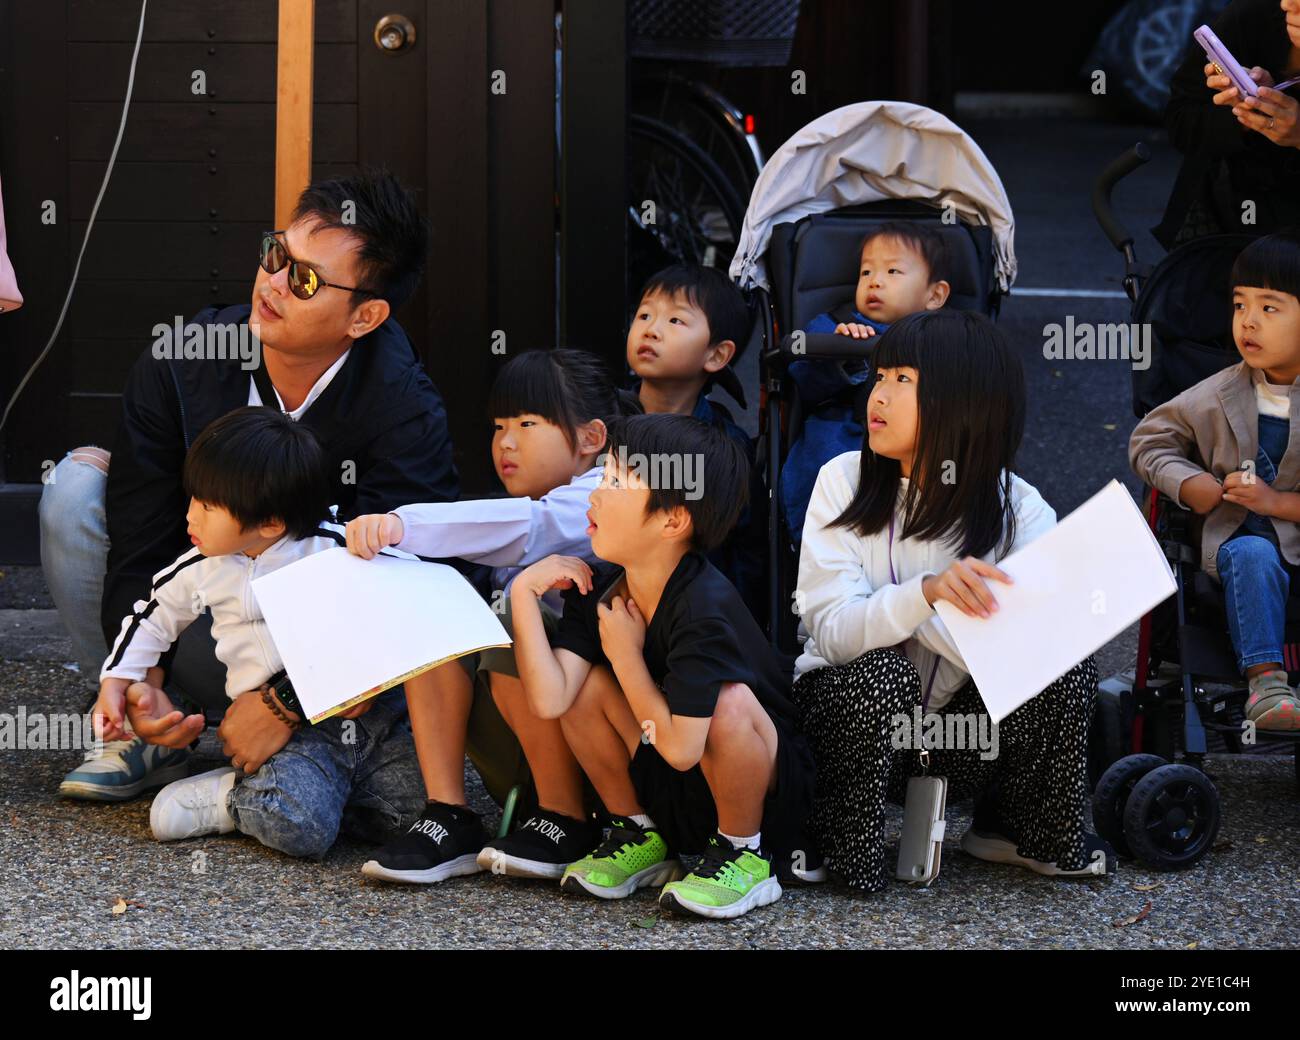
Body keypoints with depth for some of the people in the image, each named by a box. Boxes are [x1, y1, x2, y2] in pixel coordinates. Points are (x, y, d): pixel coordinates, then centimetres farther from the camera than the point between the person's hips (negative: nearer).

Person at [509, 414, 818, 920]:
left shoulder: (704, 610, -28)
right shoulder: (597, 589, -6)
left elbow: (680, 748, -30)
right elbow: (549, 700, -17)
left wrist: (626, 655, -20)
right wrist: (524, 594, -19)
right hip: (674, 798, 7)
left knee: (727, 703, -36)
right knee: (585, 680, -11)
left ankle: (745, 855, -11)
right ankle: (640, 838, 6)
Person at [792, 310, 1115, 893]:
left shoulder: (1020, 511, -8)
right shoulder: (845, 481, -9)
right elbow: (832, 633, -21)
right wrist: (926, 591, -40)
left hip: (958, 735, 2)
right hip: (844, 708, -2)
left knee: (1066, 670, -23)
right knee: (881, 674, -35)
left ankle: (1008, 829, 4)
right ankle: (836, 844, -9)